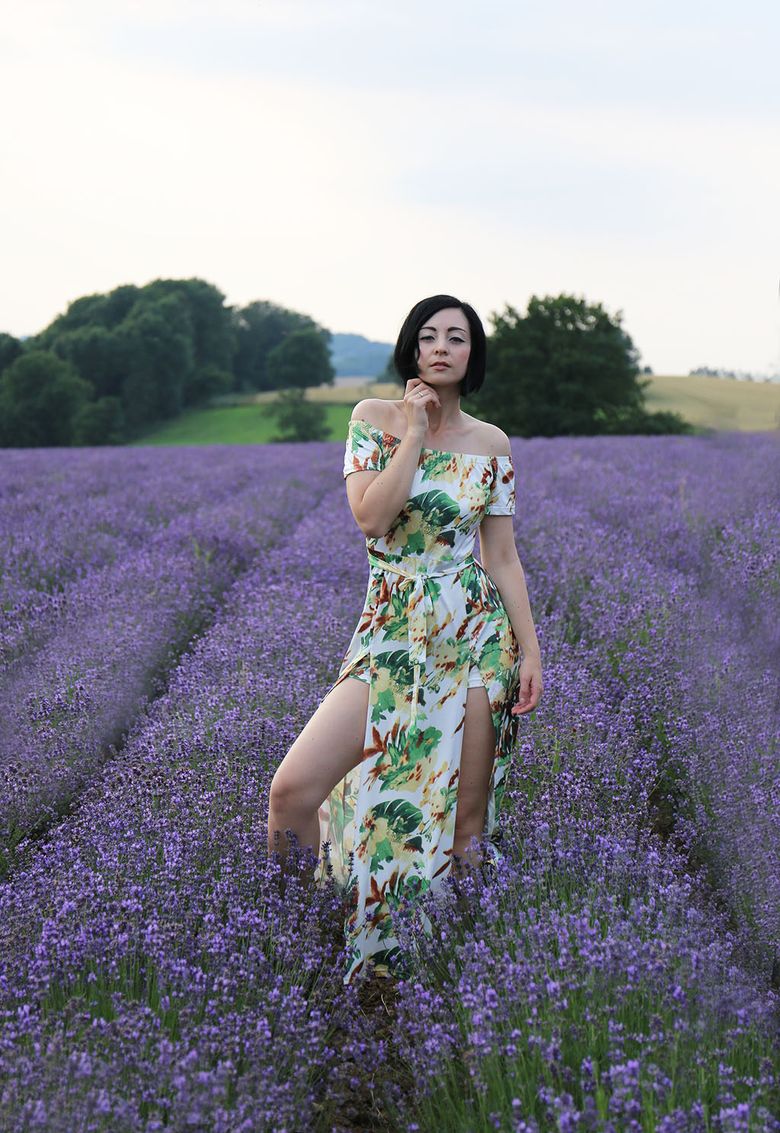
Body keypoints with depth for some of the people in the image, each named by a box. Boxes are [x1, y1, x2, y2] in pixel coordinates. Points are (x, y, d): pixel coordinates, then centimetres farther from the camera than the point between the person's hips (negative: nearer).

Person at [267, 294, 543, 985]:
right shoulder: (374, 417, 2)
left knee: (466, 816, 3)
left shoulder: (491, 443, 6)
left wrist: (531, 652, 2)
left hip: (476, 635, 1)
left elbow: (502, 556, 7)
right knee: (294, 790, -14)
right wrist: (415, 431, -11)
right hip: (390, 635, -1)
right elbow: (371, 518, -13)